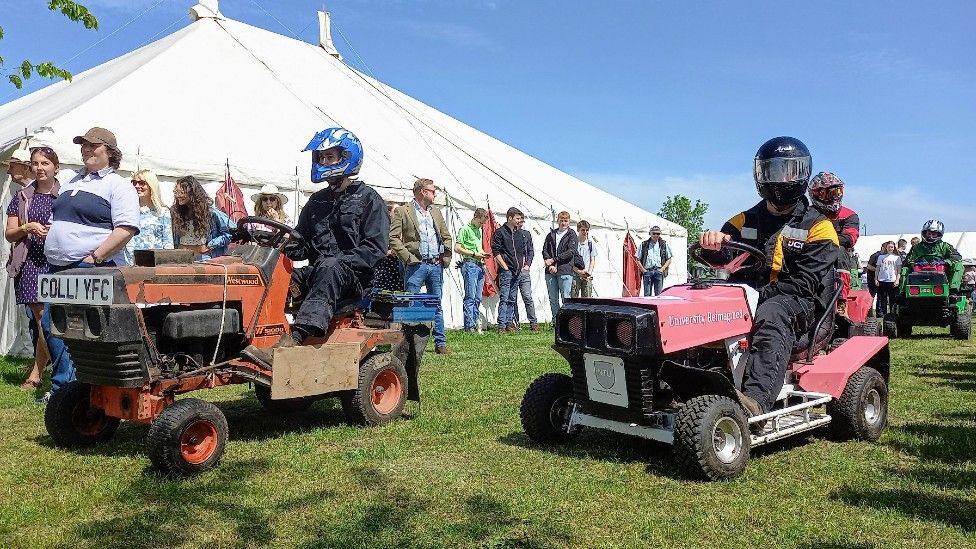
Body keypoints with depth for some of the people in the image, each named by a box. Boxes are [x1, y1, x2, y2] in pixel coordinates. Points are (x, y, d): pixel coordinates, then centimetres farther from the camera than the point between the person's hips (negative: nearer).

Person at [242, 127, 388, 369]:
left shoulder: (368, 198, 2)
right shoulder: (317, 201, 20)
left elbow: (375, 248, -8)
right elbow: (301, 245, 20)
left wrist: (340, 262, -20)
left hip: (354, 277, -6)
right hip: (317, 274, 6)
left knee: (329, 268, -39)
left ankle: (291, 342, -55)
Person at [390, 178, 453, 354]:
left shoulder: (436, 212, 17)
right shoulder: (402, 212, -1)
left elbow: (447, 237, 23)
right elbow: (393, 238, -8)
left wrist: (446, 257, 11)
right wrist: (408, 257, -12)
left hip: (436, 266, 5)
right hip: (416, 266, -5)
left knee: (437, 306, 9)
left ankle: (440, 343, 15)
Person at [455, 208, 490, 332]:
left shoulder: (479, 230, 20)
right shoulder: (465, 229, -4)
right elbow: (457, 248, -11)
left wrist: (483, 253, 11)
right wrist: (474, 254, -13)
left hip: (480, 265, 8)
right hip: (469, 264, -8)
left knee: (478, 298, 8)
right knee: (470, 297, -9)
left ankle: (474, 324, 13)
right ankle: (469, 326, -8)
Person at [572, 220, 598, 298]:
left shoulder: (590, 243, 10)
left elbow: (592, 261, 10)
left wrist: (589, 272, -6)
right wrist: (579, 271, -11)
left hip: (587, 277, 2)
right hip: (575, 275, -2)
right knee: (573, 297, -8)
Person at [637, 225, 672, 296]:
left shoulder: (664, 245, 12)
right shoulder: (644, 245, 11)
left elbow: (669, 259, 12)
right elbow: (638, 260, 12)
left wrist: (662, 269, -2)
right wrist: (643, 270, -1)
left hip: (659, 272, 0)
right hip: (647, 271, 0)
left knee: (659, 294, -2)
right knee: (647, 294, -1)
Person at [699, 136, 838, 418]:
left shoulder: (816, 226, 8)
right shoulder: (745, 221, 19)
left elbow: (805, 281, -5)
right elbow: (723, 258, 5)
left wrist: (764, 293, -18)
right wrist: (714, 243, -19)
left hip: (796, 303, -3)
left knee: (770, 315, -39)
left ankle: (756, 397, -57)